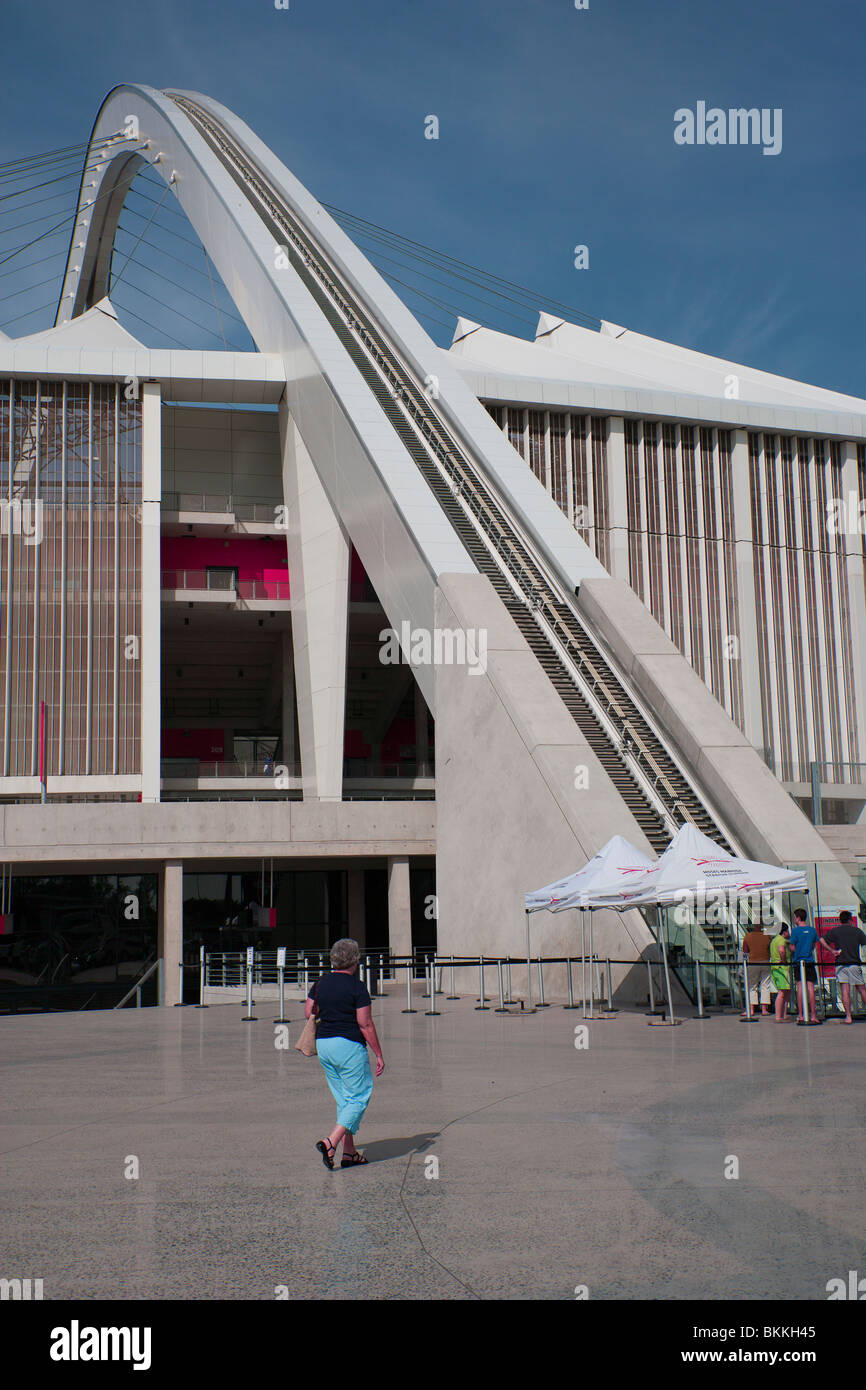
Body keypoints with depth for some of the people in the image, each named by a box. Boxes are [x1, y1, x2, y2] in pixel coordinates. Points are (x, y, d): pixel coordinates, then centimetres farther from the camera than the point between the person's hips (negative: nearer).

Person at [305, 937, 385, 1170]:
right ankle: (330, 1143, -12)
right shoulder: (357, 987, -13)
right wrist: (379, 1055, -7)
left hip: (323, 1045, 7)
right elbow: (366, 1024, -13)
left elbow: (308, 1012, 10)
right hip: (349, 1046, -7)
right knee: (359, 1098, 2)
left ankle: (349, 1152, 15)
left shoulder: (321, 983, 5)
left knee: (344, 1100, 15)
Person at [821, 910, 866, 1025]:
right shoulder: (856, 930, 4)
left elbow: (822, 940, -8)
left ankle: (848, 1016, -9)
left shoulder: (834, 931, 3)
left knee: (845, 991, -4)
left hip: (840, 964, 0)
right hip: (854, 964, 0)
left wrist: (832, 950, -5)